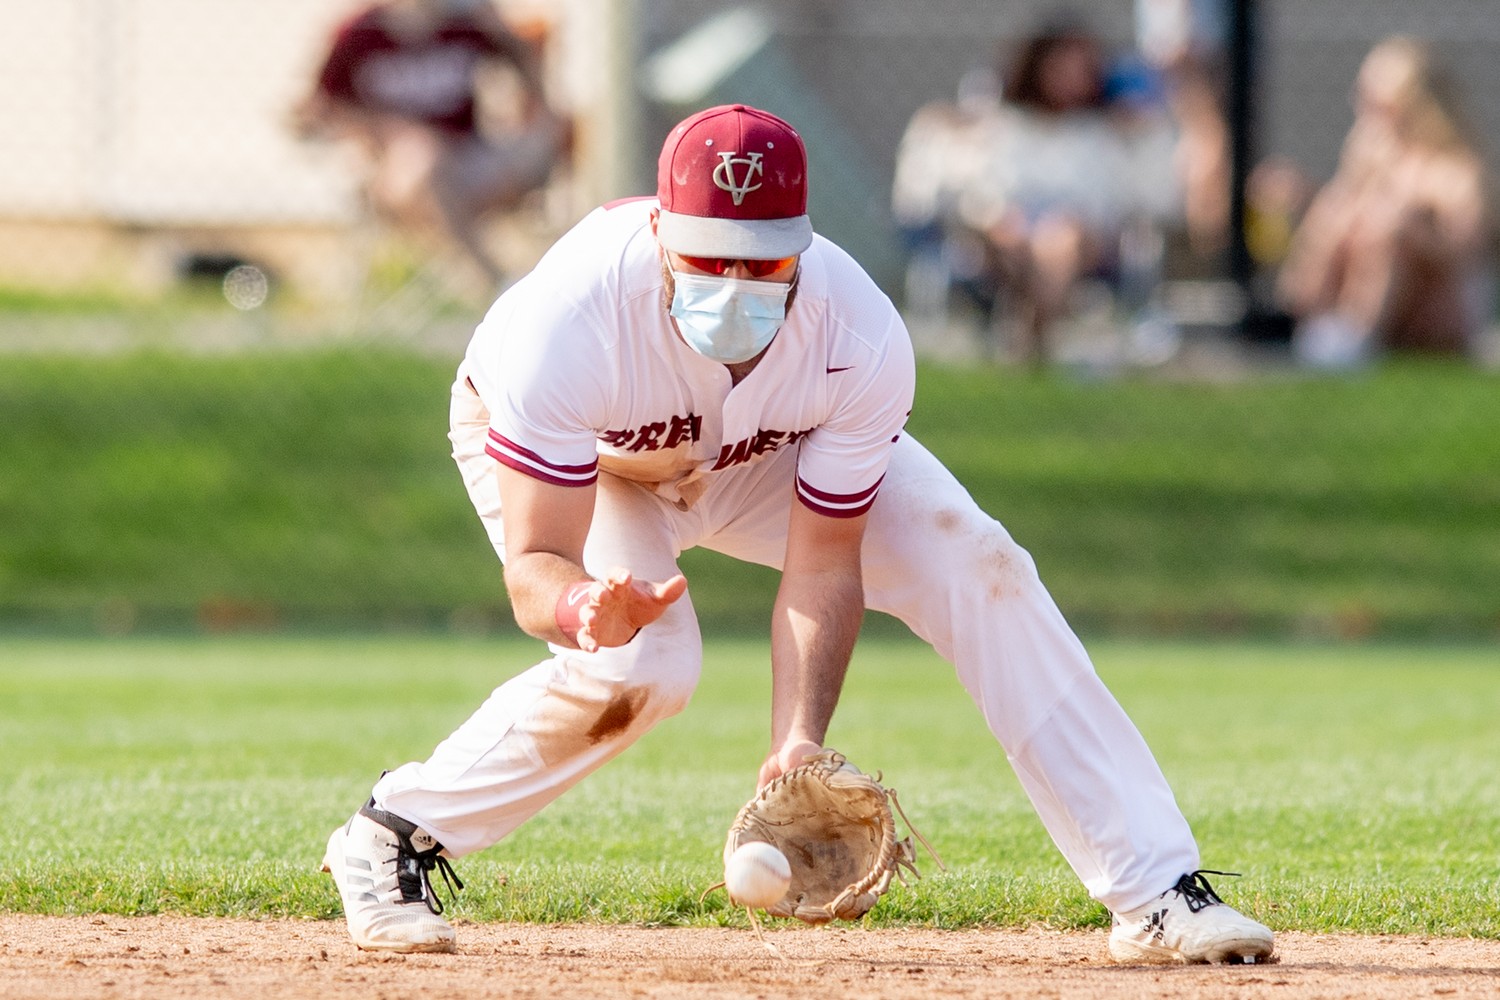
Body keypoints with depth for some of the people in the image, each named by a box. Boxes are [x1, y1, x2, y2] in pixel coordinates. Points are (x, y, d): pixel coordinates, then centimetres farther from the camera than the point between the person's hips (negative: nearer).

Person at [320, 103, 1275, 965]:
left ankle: (1156, 892, -11)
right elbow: (534, 565, -40)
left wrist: (800, 741, -40)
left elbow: (821, 563, -26)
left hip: (759, 456, 3)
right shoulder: (571, 322, -42)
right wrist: (584, 604, -64)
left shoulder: (861, 343, -36)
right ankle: (394, 835, -6)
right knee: (641, 664, -29)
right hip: (547, 445, -3)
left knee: (980, 572, -15)